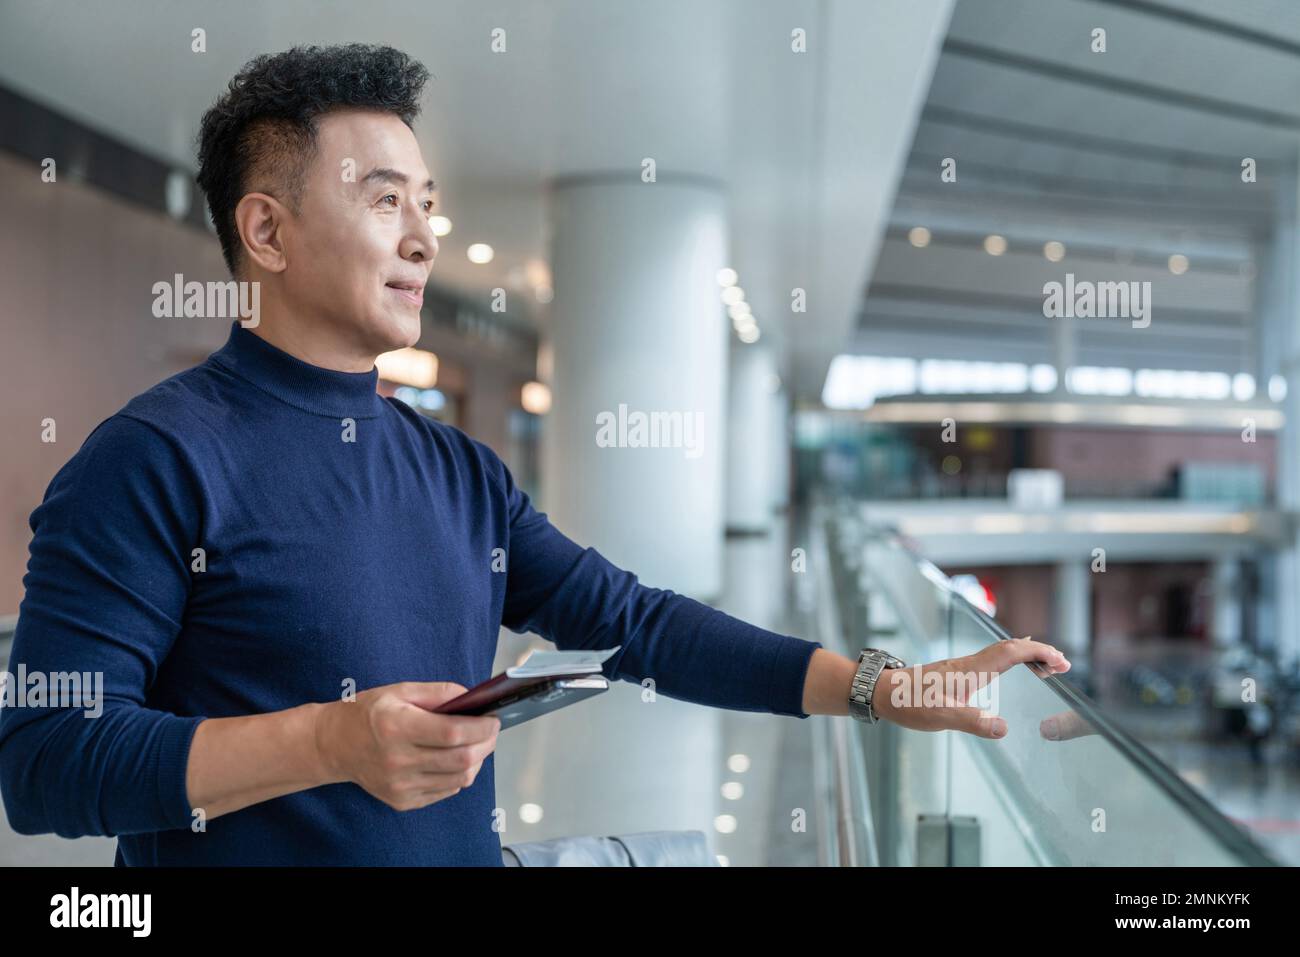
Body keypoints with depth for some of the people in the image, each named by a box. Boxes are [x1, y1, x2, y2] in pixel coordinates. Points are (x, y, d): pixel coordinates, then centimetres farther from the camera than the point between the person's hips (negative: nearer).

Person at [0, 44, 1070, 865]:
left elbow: (636, 621, 6)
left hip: (468, 850, 6)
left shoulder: (461, 470, 8)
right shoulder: (157, 458, -12)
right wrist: (326, 744, -27)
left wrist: (893, 689, 0)